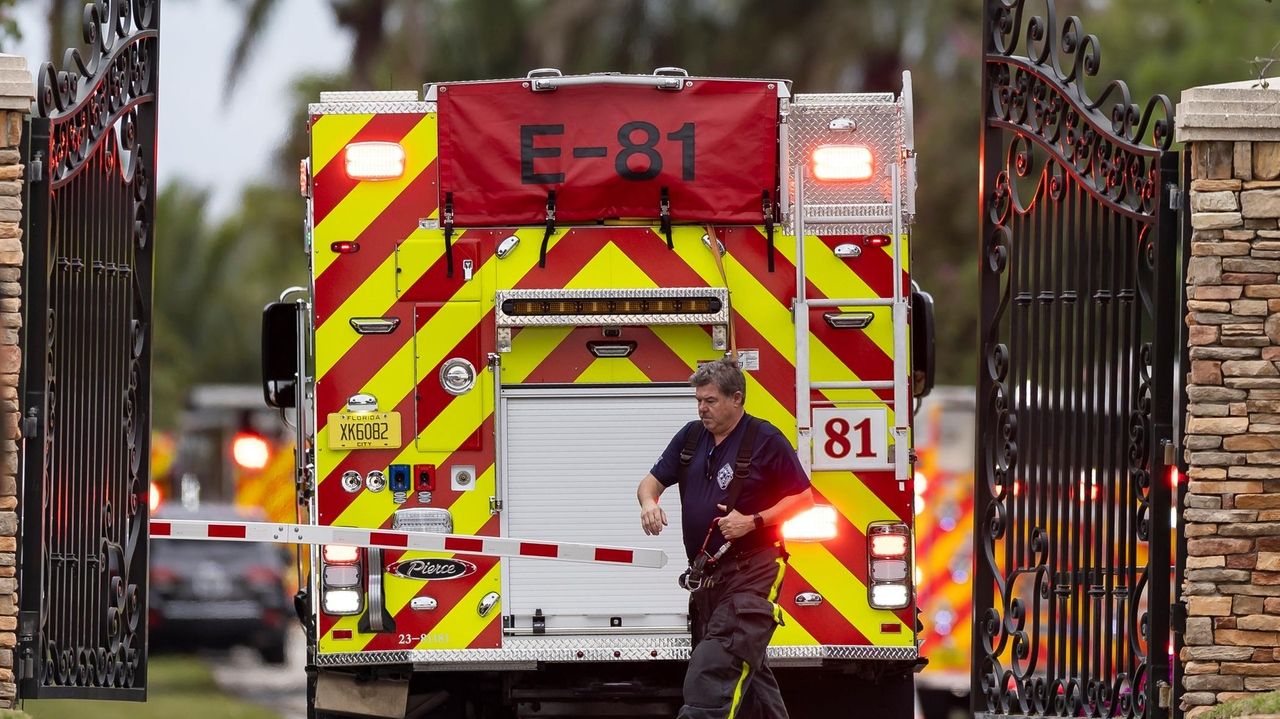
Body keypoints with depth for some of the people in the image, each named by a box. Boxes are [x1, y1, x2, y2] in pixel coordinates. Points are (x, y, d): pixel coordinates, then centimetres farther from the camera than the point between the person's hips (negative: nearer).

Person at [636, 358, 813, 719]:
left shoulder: (765, 441, -7)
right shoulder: (690, 437, 12)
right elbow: (653, 481, 15)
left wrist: (752, 522, -17)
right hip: (707, 575, 8)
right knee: (746, 666, 13)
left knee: (717, 666, -20)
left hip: (752, 570, -8)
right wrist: (649, 502, -10)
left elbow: (802, 498, -5)